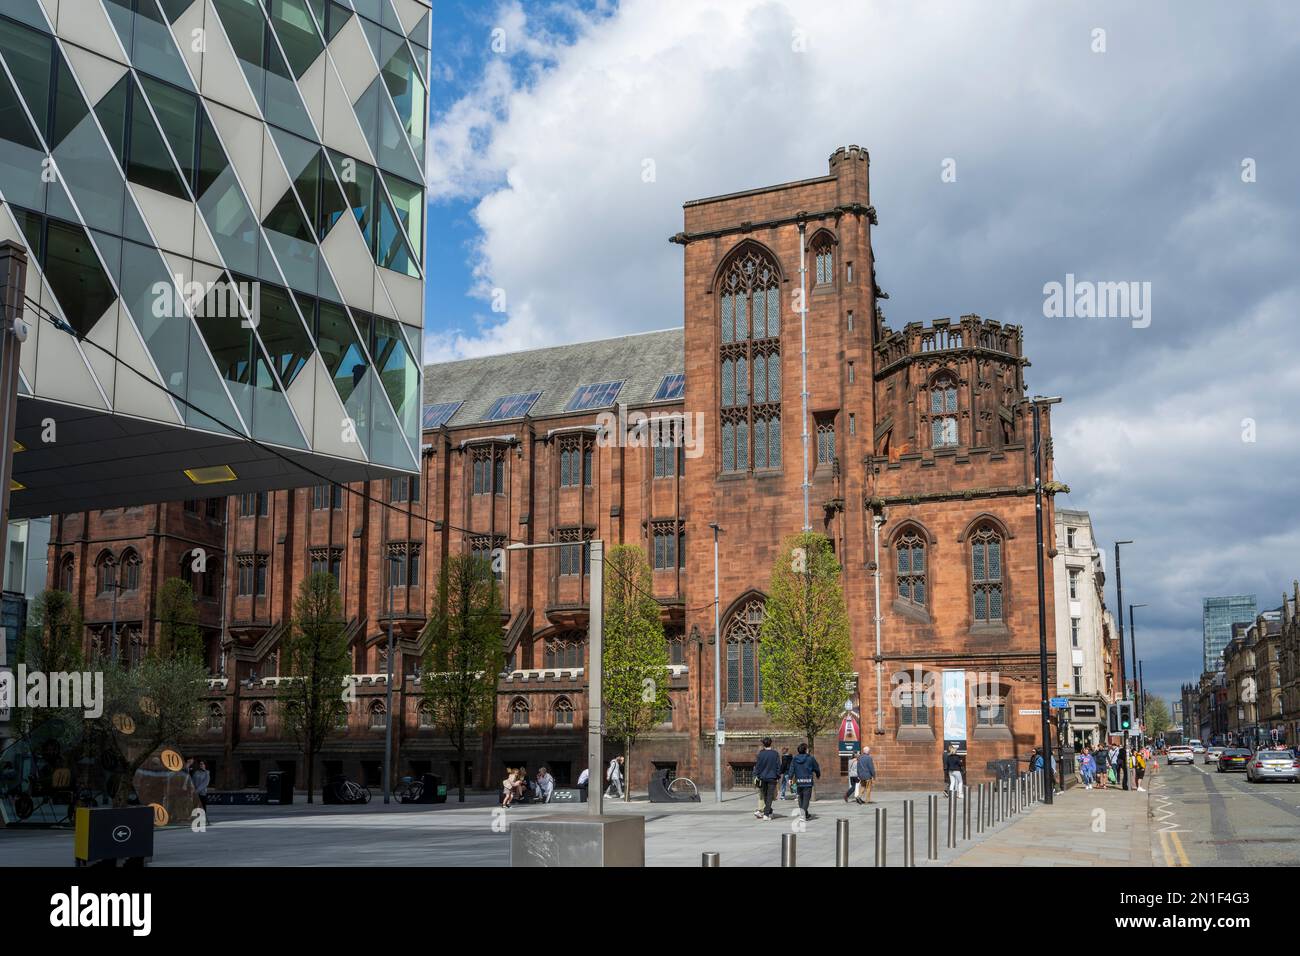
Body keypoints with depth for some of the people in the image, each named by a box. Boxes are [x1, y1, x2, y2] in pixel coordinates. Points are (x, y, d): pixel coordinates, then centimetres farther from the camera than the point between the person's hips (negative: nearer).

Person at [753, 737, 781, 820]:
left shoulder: (760, 754, -3)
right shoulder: (775, 754, -3)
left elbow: (758, 766, -1)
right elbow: (778, 766, 0)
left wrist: (757, 775, 8)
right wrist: (778, 776, 8)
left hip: (763, 777, 1)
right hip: (772, 778, -1)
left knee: (765, 796, 16)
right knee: (769, 796, 1)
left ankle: (769, 811, 27)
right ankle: (766, 814, -6)